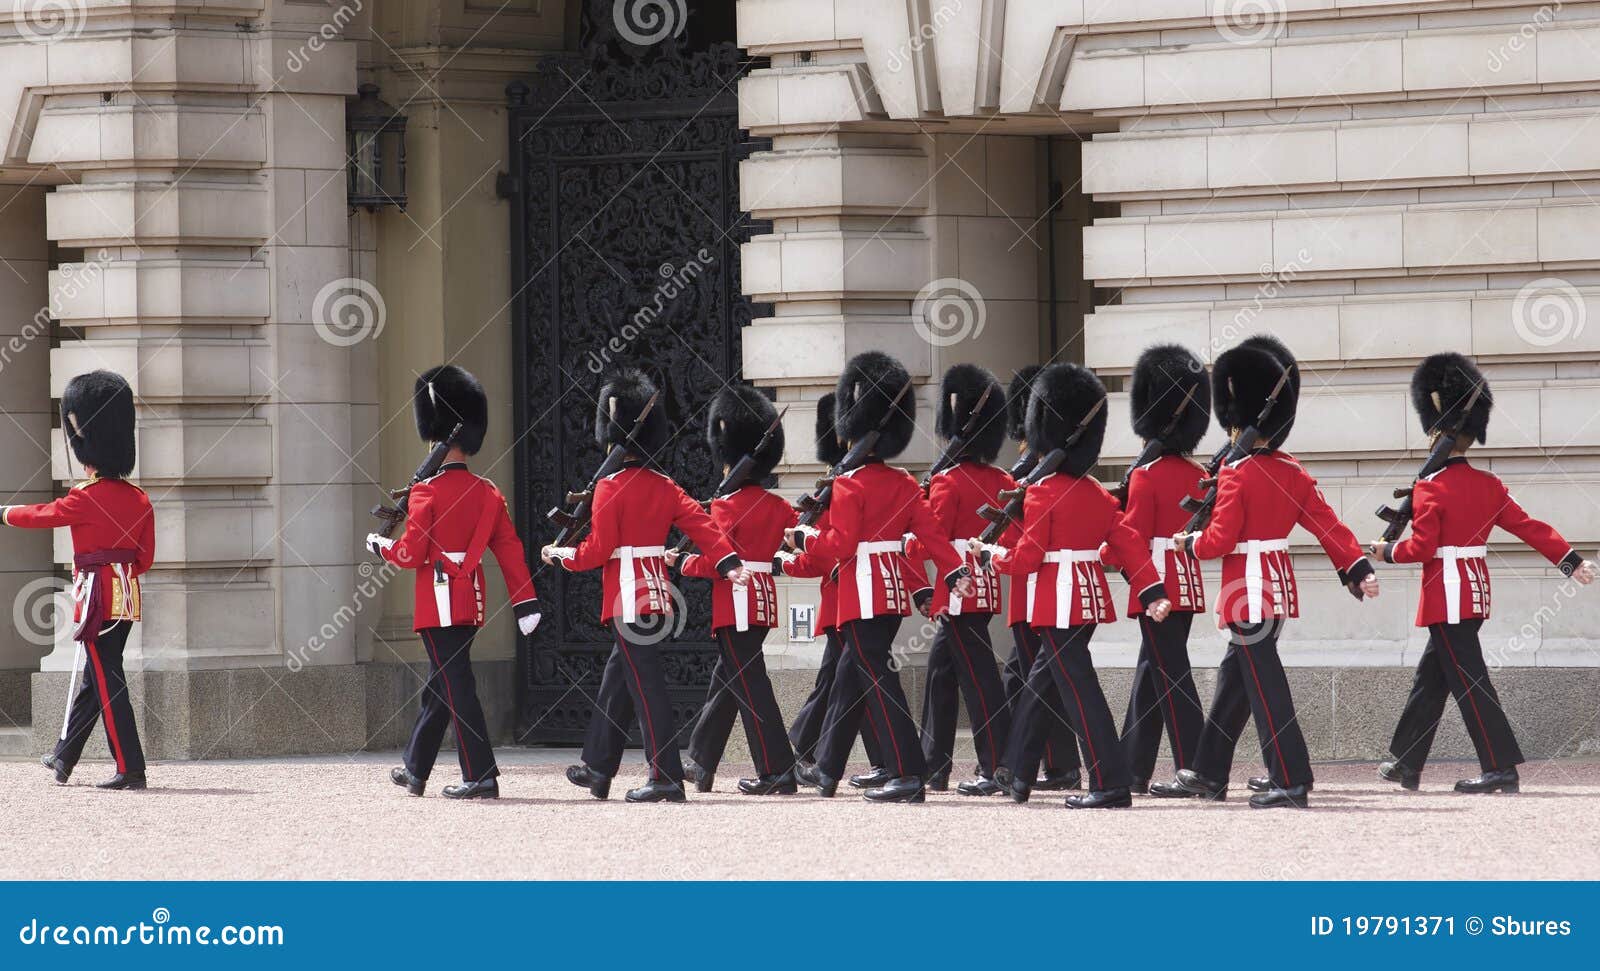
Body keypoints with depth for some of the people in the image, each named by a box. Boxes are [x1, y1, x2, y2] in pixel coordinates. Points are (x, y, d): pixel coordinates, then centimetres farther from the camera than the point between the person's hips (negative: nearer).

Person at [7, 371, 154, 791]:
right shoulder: (138, 499, 6)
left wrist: (4, 514, 19)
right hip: (128, 597, 8)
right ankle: (64, 758, 32)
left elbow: (42, 515, 0)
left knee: (107, 683, -6)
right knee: (92, 677, 18)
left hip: (97, 598, -8)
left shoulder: (87, 499, -14)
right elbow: (146, 556, 11)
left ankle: (131, 770, -10)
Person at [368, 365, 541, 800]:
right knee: (441, 684, 16)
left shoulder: (427, 493, -13)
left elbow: (412, 554, -15)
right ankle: (415, 770, 27)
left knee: (456, 686, -7)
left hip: (440, 601, -7)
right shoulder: (488, 493, 7)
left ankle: (481, 777, -12)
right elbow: (510, 549, 5)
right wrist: (526, 602, 5)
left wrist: (380, 546, 6)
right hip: (472, 600, 7)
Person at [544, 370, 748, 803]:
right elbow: (701, 524, 0)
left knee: (645, 685, -7)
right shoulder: (665, 487, 10)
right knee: (616, 681, 17)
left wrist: (558, 554, 4)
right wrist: (729, 563, -7)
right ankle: (598, 769, 24)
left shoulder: (611, 488, -11)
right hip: (658, 594, 7)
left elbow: (596, 551, -13)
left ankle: (666, 778, -10)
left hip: (627, 599, -7)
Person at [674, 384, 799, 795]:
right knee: (725, 682, 17)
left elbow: (714, 563, -17)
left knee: (749, 685, -7)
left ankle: (776, 773, -10)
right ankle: (701, 763, 26)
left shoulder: (726, 507, -14)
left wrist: (679, 561, -2)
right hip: (764, 597, 8)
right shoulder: (778, 506, 7)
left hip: (736, 602, -8)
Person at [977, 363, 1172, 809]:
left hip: (1058, 603, -8)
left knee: (1078, 689, -8)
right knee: (1041, 683, 19)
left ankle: (1111, 785, -12)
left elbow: (1025, 560, -13)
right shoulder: (1098, 493, 8)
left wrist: (989, 553, 4)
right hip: (1090, 599, 8)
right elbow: (1129, 543, 3)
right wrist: (1152, 592, 1)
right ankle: (1018, 774, 28)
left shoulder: (1042, 493, -13)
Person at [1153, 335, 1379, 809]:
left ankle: (1290, 782, -8)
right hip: (1280, 587, 8)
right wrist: (1359, 569, 0)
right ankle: (1207, 774, 23)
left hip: (1247, 589, -8)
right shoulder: (1292, 472, 7)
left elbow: (1219, 540, -16)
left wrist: (1188, 542, 3)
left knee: (1264, 684, -6)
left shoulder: (1235, 474, -15)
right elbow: (1328, 524, 2)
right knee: (1233, 680, 15)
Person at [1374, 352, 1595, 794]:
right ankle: (1407, 765, 22)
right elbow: (1529, 527, 3)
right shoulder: (1489, 485, 7)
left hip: (1446, 598, -8)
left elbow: (1422, 547, -17)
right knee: (1430, 678, 15)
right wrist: (1571, 562, 2)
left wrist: (1387, 551, 1)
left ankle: (1501, 768, -11)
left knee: (1467, 680, -7)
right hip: (1476, 589, 8)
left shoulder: (1430, 489, -14)